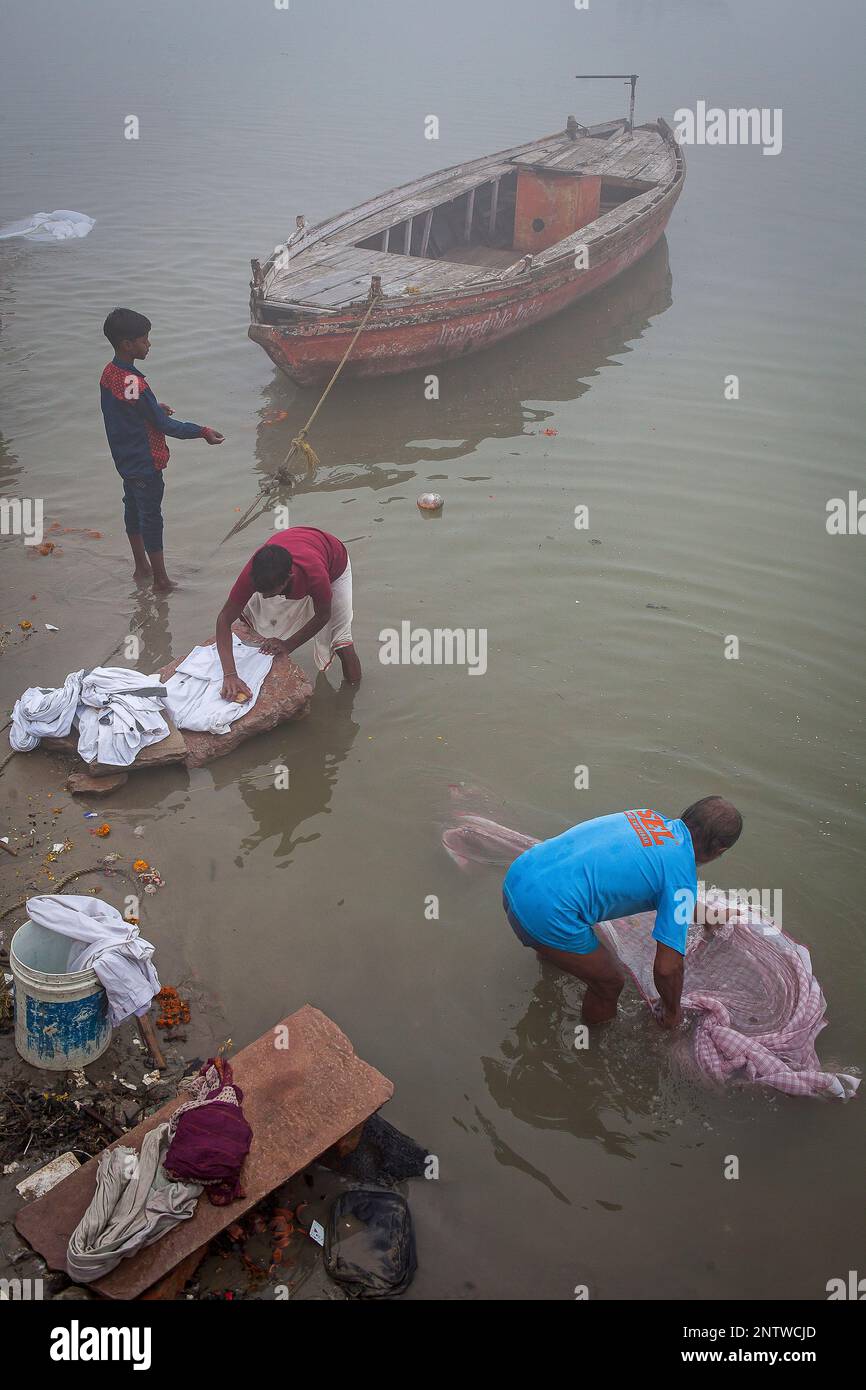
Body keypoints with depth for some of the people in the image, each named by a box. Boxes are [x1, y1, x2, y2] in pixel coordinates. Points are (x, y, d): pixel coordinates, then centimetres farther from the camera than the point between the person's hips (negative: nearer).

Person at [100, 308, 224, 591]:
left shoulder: (109, 373, -2)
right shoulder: (133, 382, -29)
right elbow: (164, 425, -23)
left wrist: (154, 408, 20)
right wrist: (201, 432, -16)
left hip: (126, 459, 9)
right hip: (145, 464, -9)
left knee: (134, 510, 20)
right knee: (151, 519, 3)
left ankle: (141, 567, 36)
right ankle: (160, 579, 15)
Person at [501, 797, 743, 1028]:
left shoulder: (647, 816, 13)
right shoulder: (681, 876, -7)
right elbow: (667, 968, -6)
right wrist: (672, 1012, 16)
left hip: (517, 877, 8)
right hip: (546, 918, -8)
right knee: (609, 982, 18)